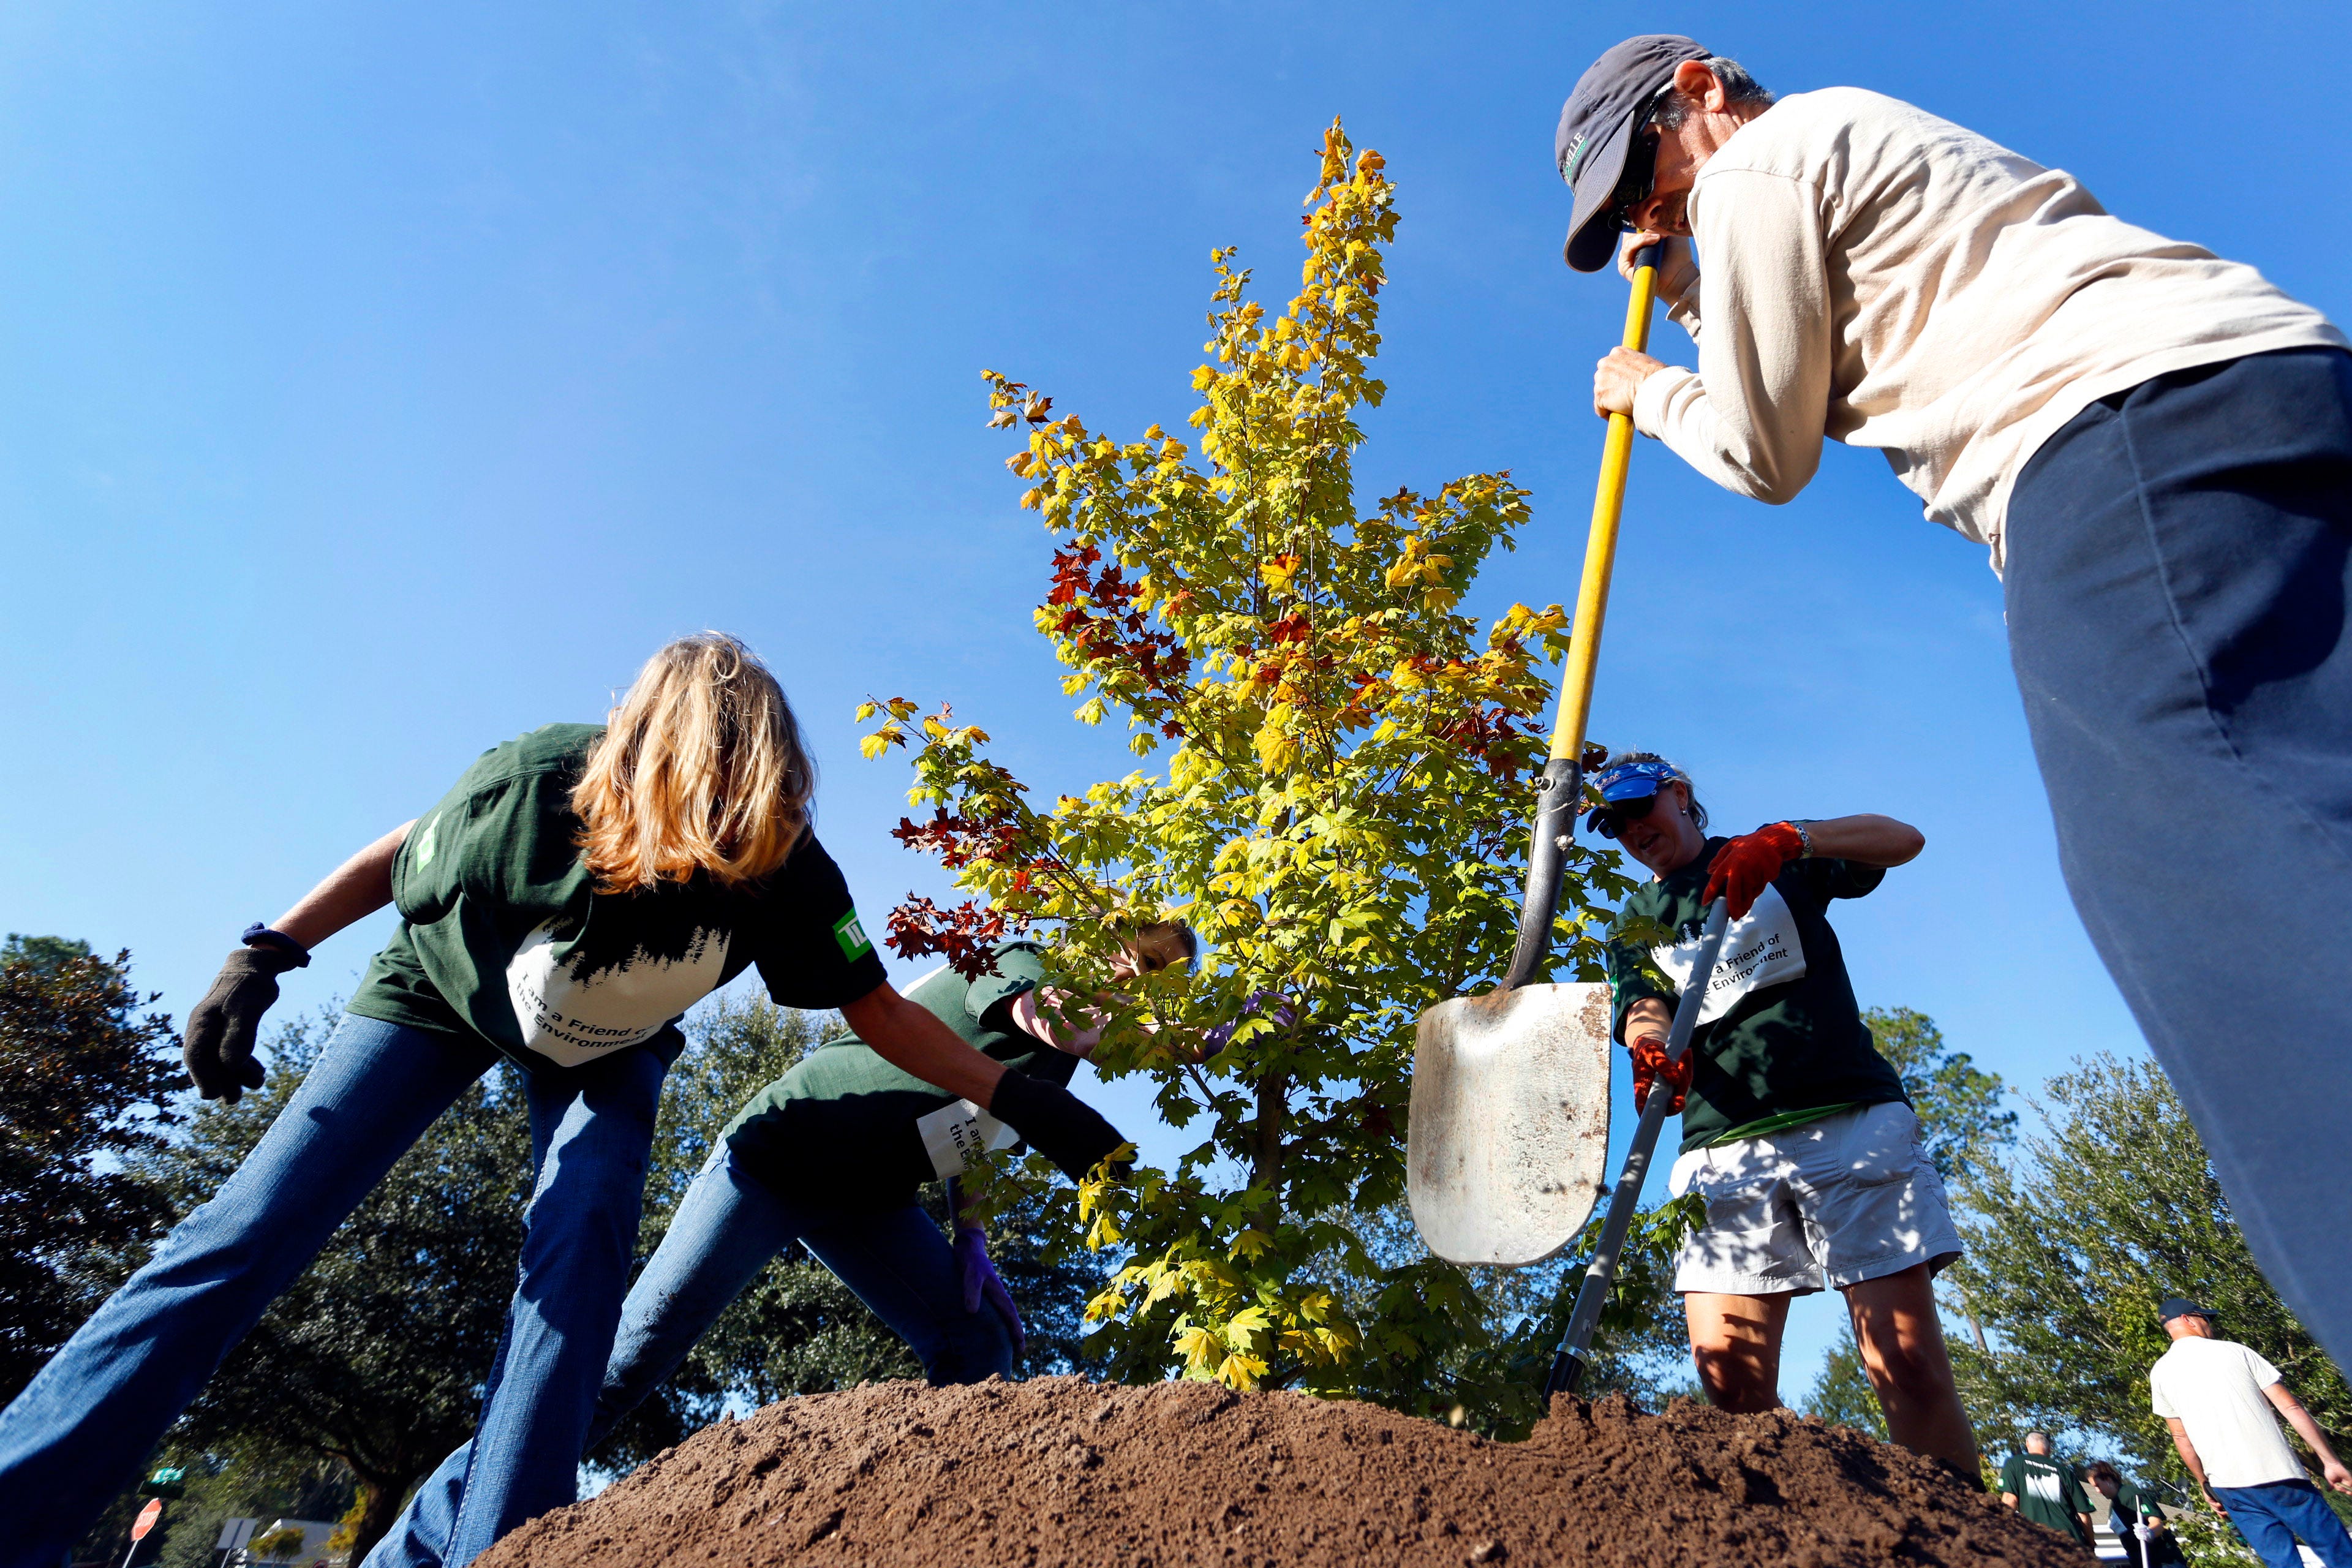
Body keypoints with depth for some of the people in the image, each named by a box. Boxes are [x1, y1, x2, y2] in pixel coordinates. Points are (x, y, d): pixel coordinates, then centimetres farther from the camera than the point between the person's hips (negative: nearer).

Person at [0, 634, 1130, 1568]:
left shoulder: (781, 871, -33)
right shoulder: (535, 782, -36)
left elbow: (879, 1012, -23)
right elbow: (400, 861, -14)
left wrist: (1017, 1099, -26)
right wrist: (263, 960, -13)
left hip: (606, 1054, 1)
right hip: (442, 998, 0)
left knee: (580, 1253, -20)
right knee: (250, 1232, -8)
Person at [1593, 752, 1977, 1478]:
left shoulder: (1780, 863, 15)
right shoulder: (1634, 925, 19)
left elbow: (1903, 839, 1)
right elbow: (1645, 1011, 1)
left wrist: (1789, 839, -18)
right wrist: (1653, 1049, -24)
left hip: (1850, 1117, -2)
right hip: (1722, 1143, 2)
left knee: (1906, 1359, -10)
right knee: (1728, 1366, -9)